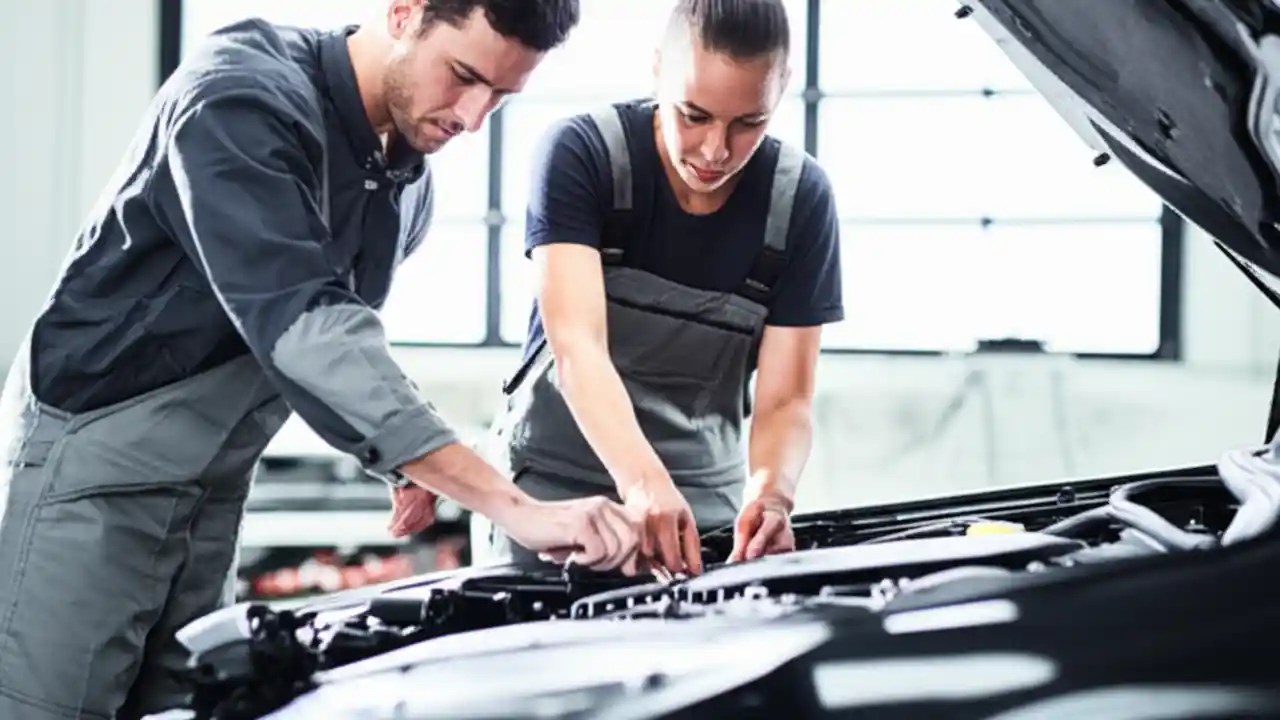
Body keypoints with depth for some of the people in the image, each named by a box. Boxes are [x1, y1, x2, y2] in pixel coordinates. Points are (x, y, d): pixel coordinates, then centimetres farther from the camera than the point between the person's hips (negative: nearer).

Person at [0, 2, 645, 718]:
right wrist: (515, 507, -39)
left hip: (214, 489, 7)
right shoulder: (241, 101, -22)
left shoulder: (410, 181, 4)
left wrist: (409, 459, 0)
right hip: (92, 452, -7)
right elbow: (304, 324, -34)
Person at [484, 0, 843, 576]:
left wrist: (770, 492, -33)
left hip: (706, 498, 2)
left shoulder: (801, 199, -9)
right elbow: (576, 346, -29)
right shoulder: (581, 154, -18)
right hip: (554, 484, -2)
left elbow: (785, 402, -10)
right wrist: (644, 483, -46)